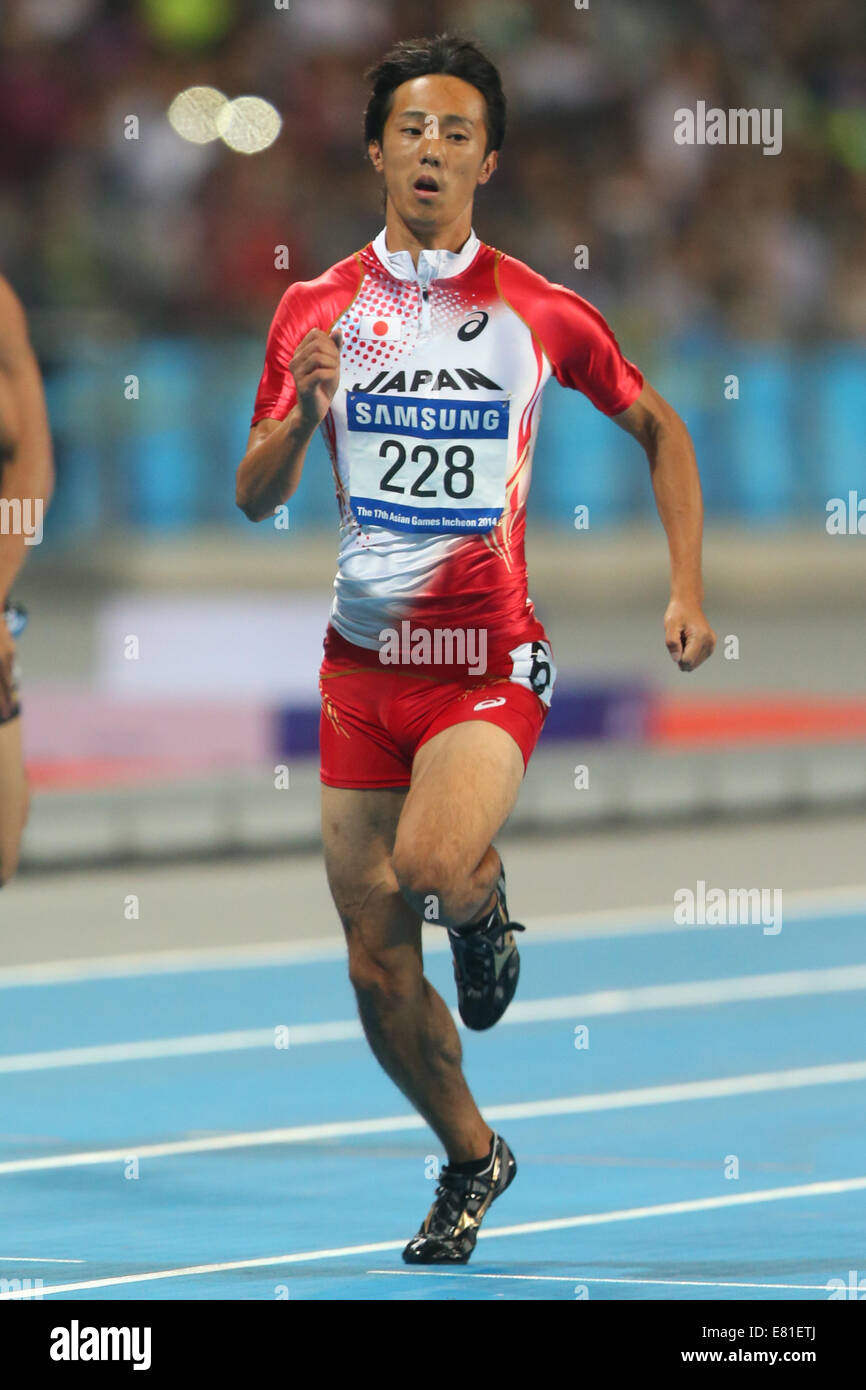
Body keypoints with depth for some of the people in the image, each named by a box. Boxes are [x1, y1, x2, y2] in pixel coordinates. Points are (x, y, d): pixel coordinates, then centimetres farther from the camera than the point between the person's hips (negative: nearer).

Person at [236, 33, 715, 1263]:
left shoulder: (538, 312, -1)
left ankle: (486, 908, 6)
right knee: (377, 970, 3)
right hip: (364, 659, 3)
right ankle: (472, 1160, 27)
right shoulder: (318, 309, 2)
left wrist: (687, 589, 5)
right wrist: (303, 415, -17)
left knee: (432, 867, -31)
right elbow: (257, 497, 4)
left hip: (490, 655, -3)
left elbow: (660, 429, 13)